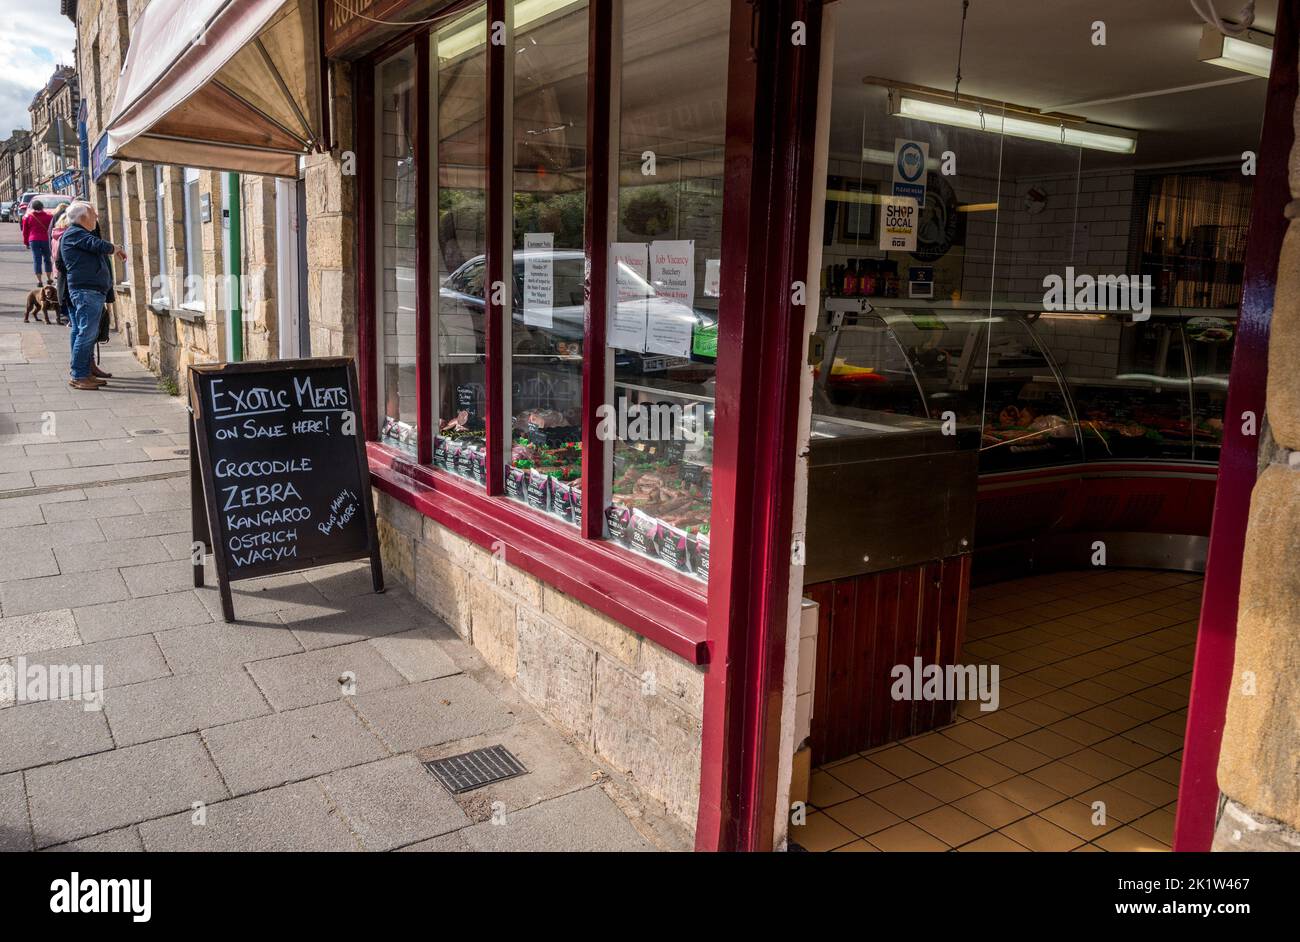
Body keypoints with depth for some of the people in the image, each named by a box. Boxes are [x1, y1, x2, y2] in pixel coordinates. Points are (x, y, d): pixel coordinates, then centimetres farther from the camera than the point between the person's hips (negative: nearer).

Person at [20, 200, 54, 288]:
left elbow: (25, 231, 6)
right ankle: (49, 279, 18)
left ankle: (39, 280, -3)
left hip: (33, 240, 0)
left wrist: (26, 242, 15)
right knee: (47, 259, 14)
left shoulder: (27, 217, 1)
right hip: (45, 240, 0)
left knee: (37, 260, 1)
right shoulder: (48, 216, -1)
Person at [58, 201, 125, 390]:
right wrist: (117, 249, -1)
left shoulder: (79, 234, 24)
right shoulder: (74, 234, -9)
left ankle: (85, 373, 18)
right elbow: (101, 246, -18)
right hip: (86, 291, -11)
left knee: (88, 334, 13)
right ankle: (78, 376, -9)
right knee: (86, 334, -11)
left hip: (94, 291, 11)